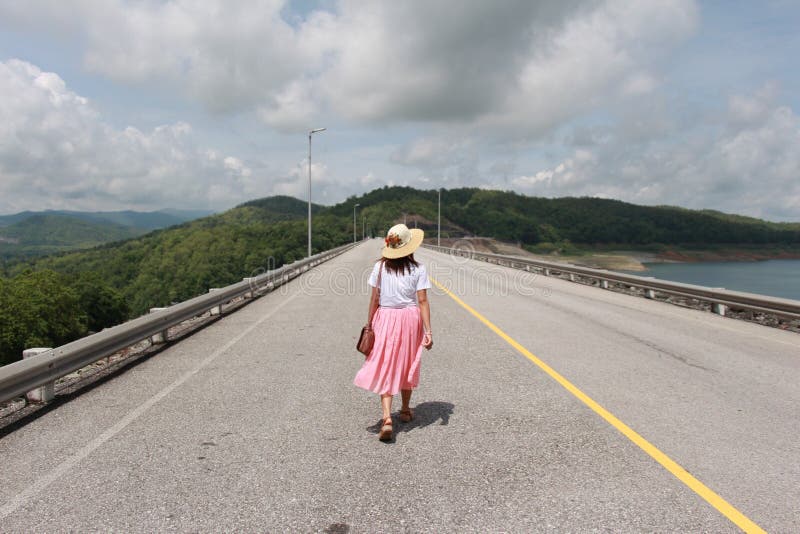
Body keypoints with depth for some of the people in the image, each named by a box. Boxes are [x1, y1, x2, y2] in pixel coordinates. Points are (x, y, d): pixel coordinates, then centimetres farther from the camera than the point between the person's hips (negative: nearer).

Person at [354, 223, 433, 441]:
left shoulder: (380, 266, -5)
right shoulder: (418, 269, -7)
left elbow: (374, 298, -4)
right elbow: (422, 301, -10)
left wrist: (369, 323, 6)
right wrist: (428, 330, -9)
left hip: (385, 319, -1)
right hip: (411, 319, 1)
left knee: (385, 368, 2)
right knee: (407, 365, 19)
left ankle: (387, 418, -12)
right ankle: (405, 410, 35)